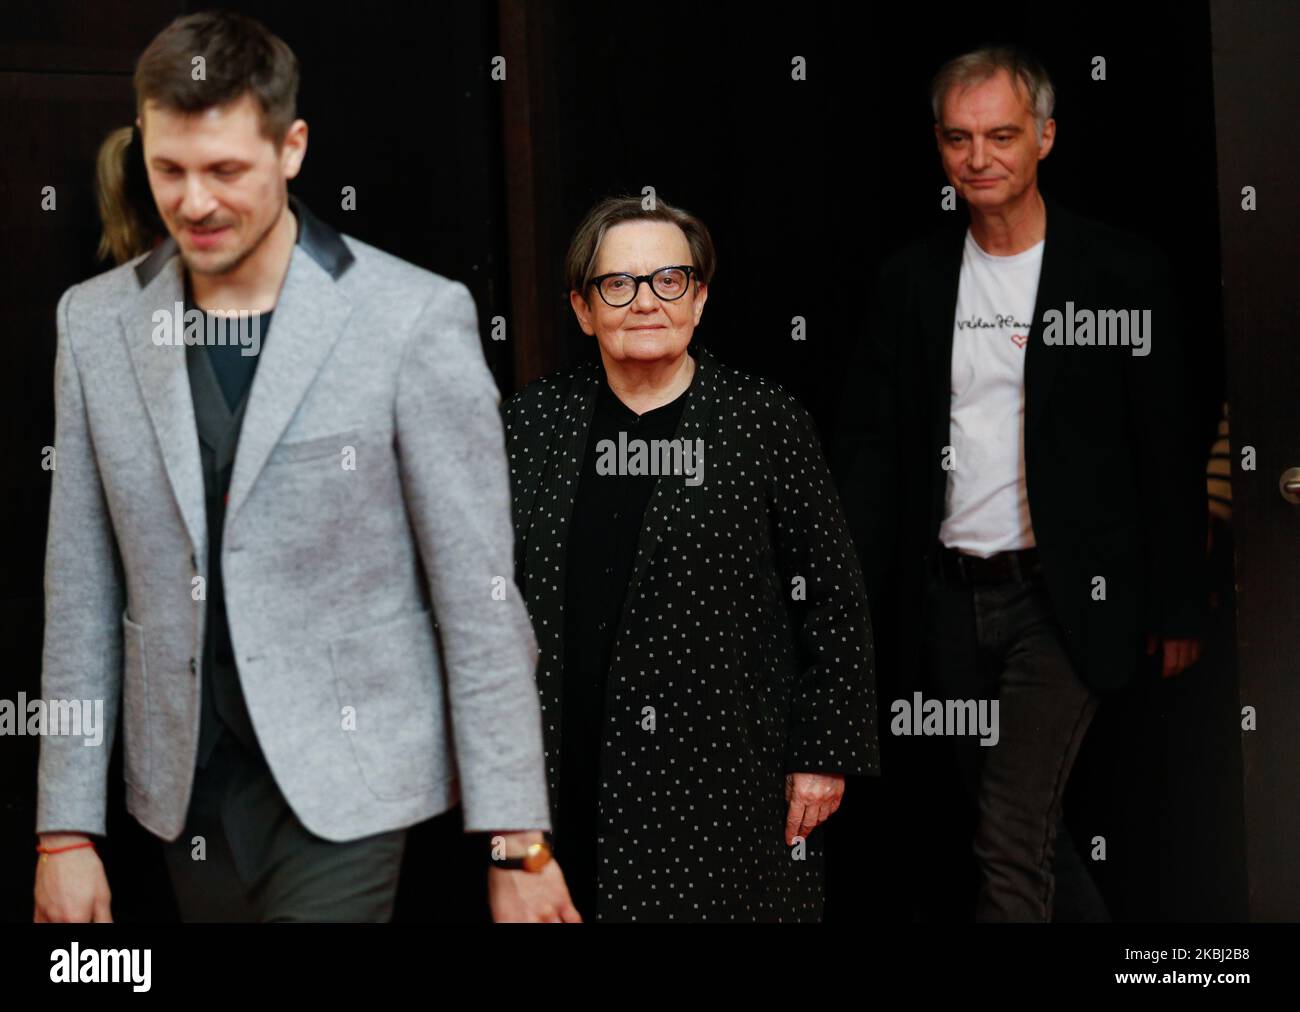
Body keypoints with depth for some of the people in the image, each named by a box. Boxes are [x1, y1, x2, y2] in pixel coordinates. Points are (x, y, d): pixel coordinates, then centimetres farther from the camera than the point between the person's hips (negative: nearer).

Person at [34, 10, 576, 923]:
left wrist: (515, 842, -9)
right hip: (188, 788, 4)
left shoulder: (415, 317, -10)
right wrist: (67, 829, 5)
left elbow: (479, 597, -9)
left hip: (344, 784, -4)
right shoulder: (97, 323, 3)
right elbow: (82, 592, 7)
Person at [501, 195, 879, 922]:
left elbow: (834, 600, 0)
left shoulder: (764, 421, -1)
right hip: (571, 786, 2)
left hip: (725, 782, -2)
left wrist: (825, 753, -3)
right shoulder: (533, 423, 6)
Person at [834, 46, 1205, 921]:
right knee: (1005, 817, 14)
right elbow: (871, 439, 8)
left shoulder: (1122, 272, -5)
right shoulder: (913, 278, 6)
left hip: (1060, 596, -4)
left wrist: (1178, 609, -3)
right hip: (948, 596, 4)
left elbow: (1168, 450, -3)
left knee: (1013, 841, -12)